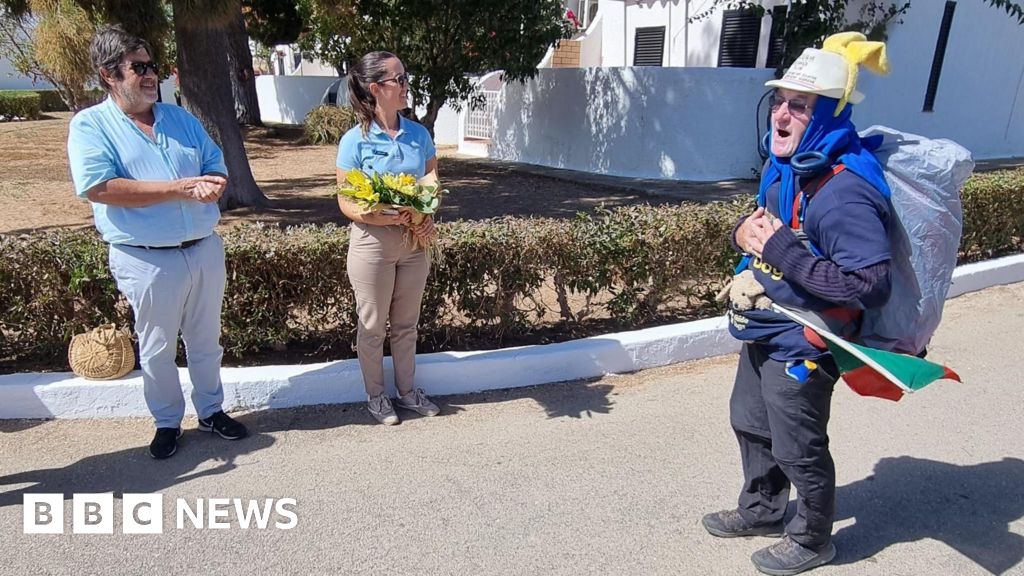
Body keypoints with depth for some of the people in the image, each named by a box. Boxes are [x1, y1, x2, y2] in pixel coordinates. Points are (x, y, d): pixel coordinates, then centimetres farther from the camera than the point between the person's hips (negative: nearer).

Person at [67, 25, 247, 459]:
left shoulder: (181, 118, 10)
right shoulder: (90, 125, -6)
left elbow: (217, 169, 10)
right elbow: (98, 188, -19)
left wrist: (212, 187, -16)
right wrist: (180, 188, -20)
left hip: (205, 249, 4)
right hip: (147, 258, -4)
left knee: (206, 342, 17)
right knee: (156, 349, 12)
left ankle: (211, 411, 34)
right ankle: (167, 422, 31)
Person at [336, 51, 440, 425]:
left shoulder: (418, 134, 1)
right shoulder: (355, 140, -11)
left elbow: (432, 181, 10)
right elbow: (346, 202, -11)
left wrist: (427, 219, -9)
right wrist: (386, 217, -26)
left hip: (414, 242, 4)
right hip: (372, 242, -4)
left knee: (406, 323, 17)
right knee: (373, 325, 10)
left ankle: (407, 390, 34)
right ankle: (375, 396, 29)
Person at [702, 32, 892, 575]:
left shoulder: (844, 190, -28)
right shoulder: (782, 166, 1)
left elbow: (870, 285, -32)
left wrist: (782, 250, -30)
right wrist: (744, 232, -7)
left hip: (801, 345, -9)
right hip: (763, 329, 9)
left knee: (797, 449, 11)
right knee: (751, 424, 24)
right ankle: (760, 510, 48)